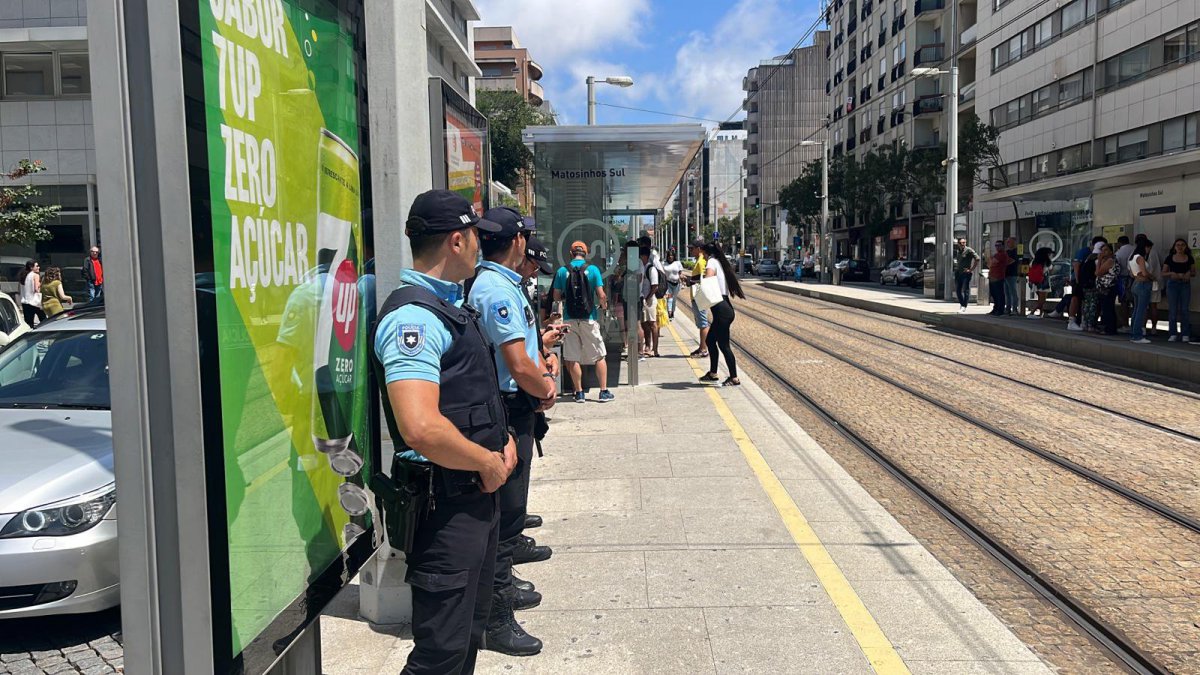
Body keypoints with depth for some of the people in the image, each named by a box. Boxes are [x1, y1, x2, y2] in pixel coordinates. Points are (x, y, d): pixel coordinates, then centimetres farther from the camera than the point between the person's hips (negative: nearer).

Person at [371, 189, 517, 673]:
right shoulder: (413, 316, -21)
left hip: (479, 494, 10)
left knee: (471, 631, 22)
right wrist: (488, 463, -17)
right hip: (444, 502, -10)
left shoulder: (450, 306, 12)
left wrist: (502, 439, 8)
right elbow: (422, 428, -32)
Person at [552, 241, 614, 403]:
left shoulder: (562, 271, 0)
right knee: (599, 356, 9)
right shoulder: (593, 269, -4)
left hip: (569, 319, 1)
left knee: (573, 358, 8)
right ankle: (604, 391, 9)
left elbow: (556, 297, 2)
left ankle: (579, 393, 11)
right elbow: (601, 295, -8)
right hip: (589, 318, -1)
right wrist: (604, 305, 13)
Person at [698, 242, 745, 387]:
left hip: (721, 310, -10)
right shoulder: (721, 263, 17)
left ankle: (734, 378, 3)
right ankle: (713, 373, 27)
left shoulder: (712, 262, -10)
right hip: (725, 307, 10)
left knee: (723, 345, -3)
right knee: (710, 340, 19)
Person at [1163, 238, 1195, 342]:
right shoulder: (1169, 258, 2)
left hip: (1185, 284, 1)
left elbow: (1194, 273, 11)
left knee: (1185, 309, 0)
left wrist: (1189, 274, -11)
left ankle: (1185, 334, 4)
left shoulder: (1189, 258, 5)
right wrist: (1171, 273, -15)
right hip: (1172, 284, -1)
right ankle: (1173, 334, 5)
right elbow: (1163, 273, 4)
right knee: (1172, 310, -1)